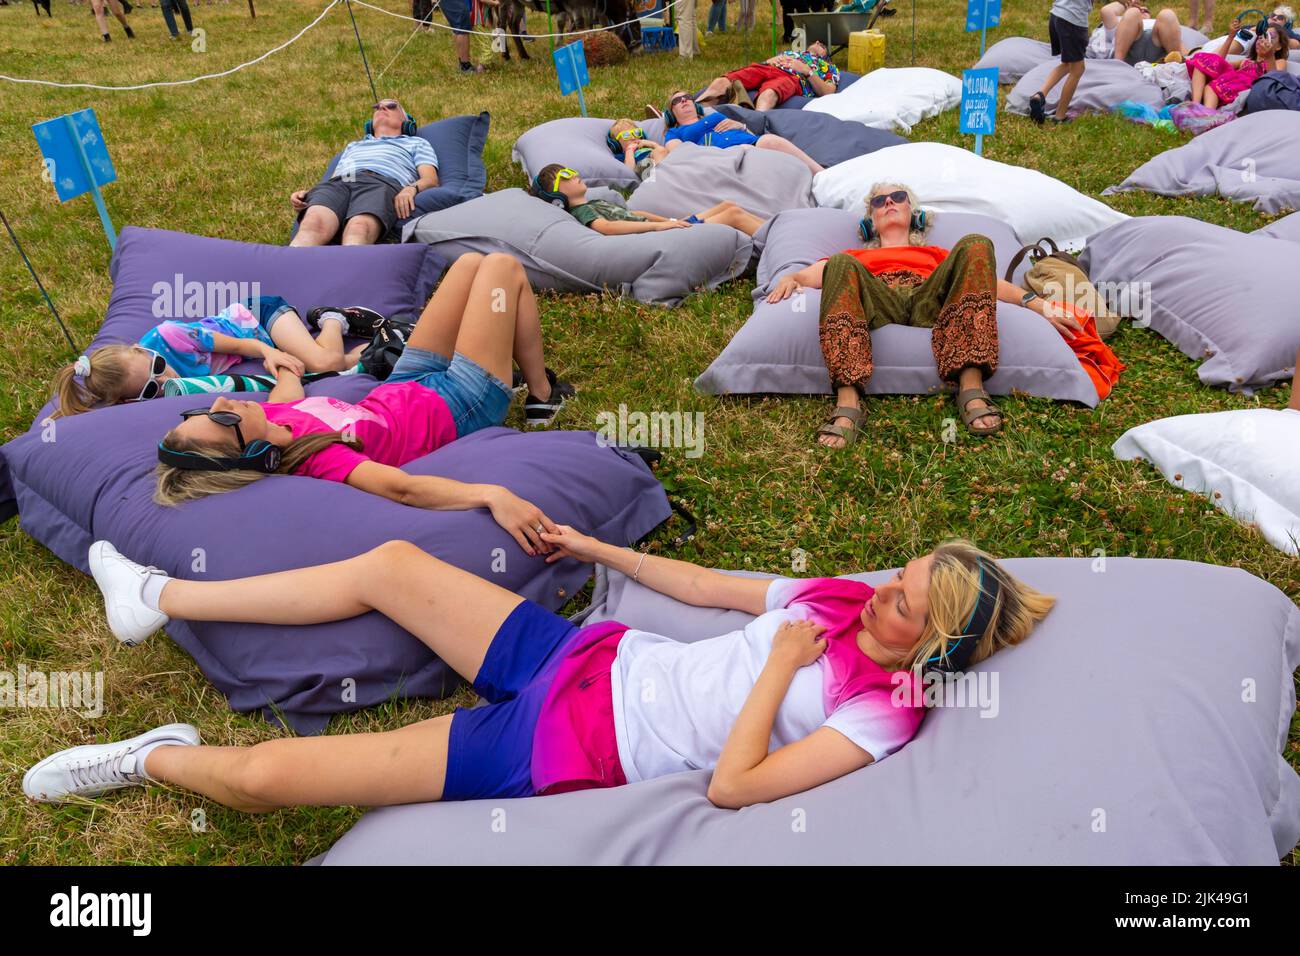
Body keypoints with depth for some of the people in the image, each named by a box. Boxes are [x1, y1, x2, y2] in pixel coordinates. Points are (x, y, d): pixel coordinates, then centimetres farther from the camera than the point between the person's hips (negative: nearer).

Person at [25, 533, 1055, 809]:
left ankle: (156, 759, 21)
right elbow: (708, 585, 15)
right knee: (390, 563, 7)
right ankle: (161, 600, 27)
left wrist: (780, 667, -18)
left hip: (573, 749, -7)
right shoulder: (837, 597, 6)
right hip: (589, 660, 7)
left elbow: (731, 786, -21)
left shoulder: (883, 714, -14)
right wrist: (601, 549, 20)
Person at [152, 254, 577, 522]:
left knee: (471, 262, 19)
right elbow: (402, 487, -55)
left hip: (401, 389, 8)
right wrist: (491, 494, -68)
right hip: (456, 408, -7)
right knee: (503, 266, 1)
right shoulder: (317, 459, -40)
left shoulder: (270, 417, -17)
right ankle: (542, 395, 21)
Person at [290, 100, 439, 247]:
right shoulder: (353, 145, 45)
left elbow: (431, 180, 14)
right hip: (337, 184, 3)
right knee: (313, 223, -35)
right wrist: (306, 193, 8)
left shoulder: (417, 142, 34)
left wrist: (411, 188, -11)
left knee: (359, 227, -41)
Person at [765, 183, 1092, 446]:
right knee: (841, 264, -30)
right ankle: (847, 404, -48)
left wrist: (1039, 304, 8)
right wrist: (790, 277, -5)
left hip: (930, 301, 1)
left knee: (975, 246, -23)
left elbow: (987, 279, 24)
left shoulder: (937, 254, 40)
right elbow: (815, 273, 19)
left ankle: (971, 388, -40)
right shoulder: (856, 256, 38)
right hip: (879, 303, -1)